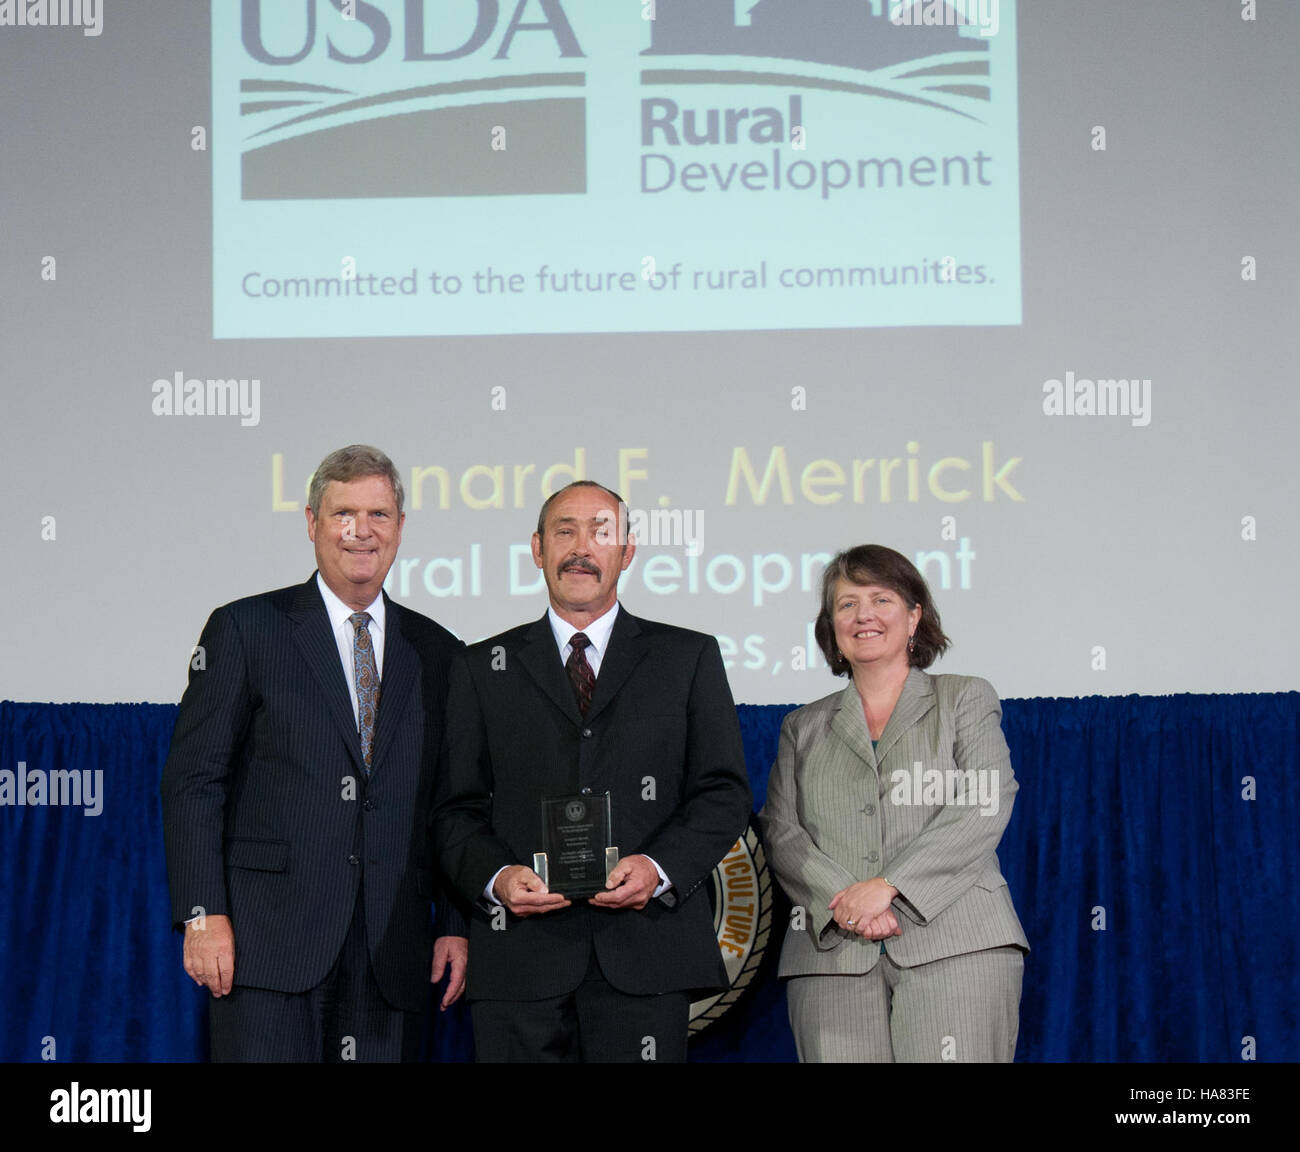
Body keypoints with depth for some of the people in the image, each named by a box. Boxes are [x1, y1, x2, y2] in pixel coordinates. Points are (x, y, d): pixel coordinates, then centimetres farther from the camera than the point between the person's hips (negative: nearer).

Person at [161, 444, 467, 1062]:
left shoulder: (438, 653, 14)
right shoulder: (244, 630, 4)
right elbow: (193, 780, 0)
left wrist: (457, 925, 6)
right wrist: (203, 916, -9)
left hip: (391, 952, 3)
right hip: (268, 936, -3)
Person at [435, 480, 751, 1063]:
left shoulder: (689, 658, 14)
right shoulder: (481, 668, 15)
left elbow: (725, 793, 8)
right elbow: (458, 809, 12)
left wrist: (660, 867, -9)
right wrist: (497, 877, -8)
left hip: (645, 954, 0)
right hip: (521, 958, 1)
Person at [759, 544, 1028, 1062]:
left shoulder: (965, 699, 14)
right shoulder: (803, 728, 21)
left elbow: (985, 806, -1)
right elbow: (781, 833, 9)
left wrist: (887, 885, -11)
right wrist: (842, 902, -11)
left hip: (954, 945, -2)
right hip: (833, 957, 2)